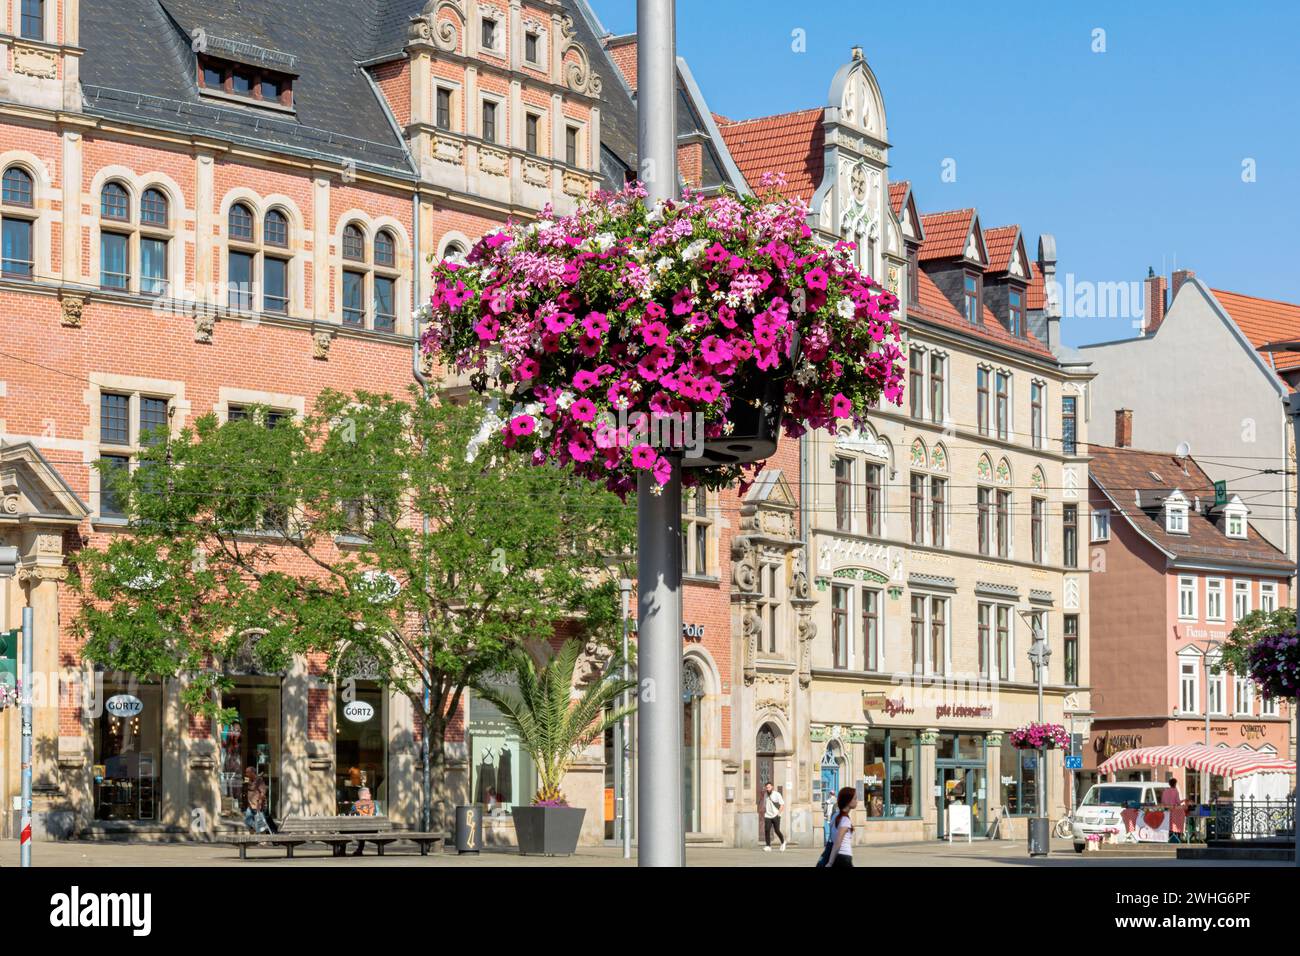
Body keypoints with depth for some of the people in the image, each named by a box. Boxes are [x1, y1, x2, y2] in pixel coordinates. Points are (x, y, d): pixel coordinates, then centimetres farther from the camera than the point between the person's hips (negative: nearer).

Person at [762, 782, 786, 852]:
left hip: (775, 816, -4)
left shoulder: (777, 794, -4)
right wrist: (763, 814, 16)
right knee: (767, 831, -10)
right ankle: (768, 846, -8)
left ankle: (783, 842, 24)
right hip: (767, 816, 4)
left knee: (777, 831, -2)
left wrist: (779, 812, -13)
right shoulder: (765, 795, 11)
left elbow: (782, 804, -4)